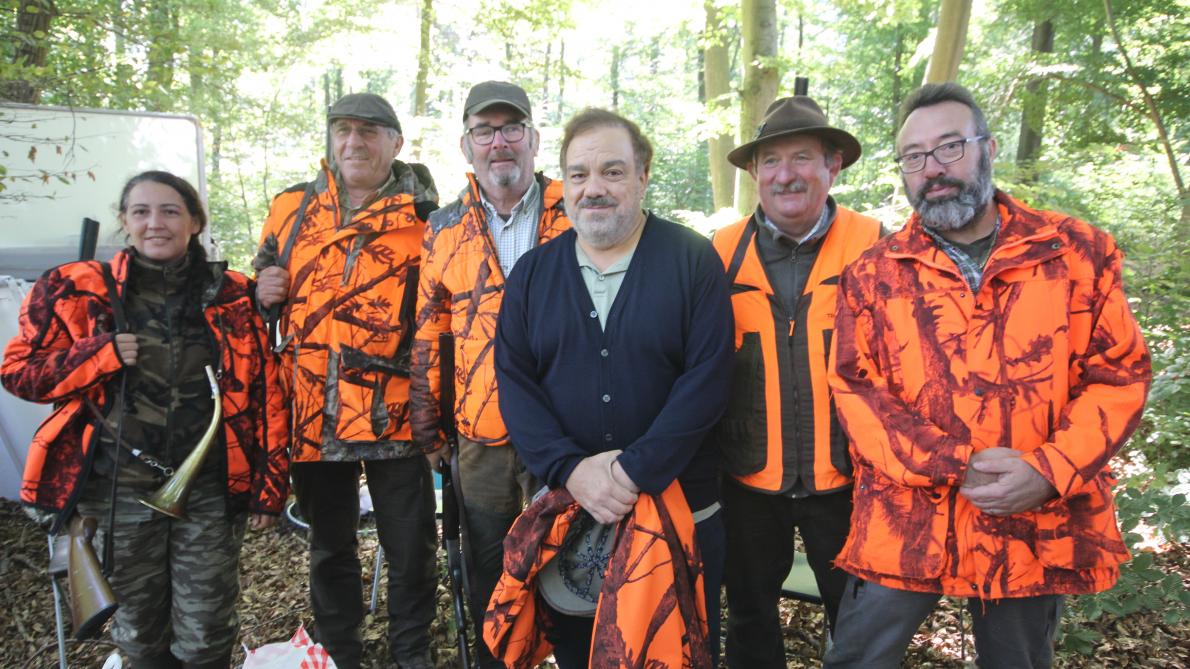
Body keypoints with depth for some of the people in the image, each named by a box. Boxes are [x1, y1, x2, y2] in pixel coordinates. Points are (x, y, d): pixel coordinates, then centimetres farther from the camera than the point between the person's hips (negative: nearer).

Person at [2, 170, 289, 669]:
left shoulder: (232, 296, 2)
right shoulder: (79, 290, 1)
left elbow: (264, 394, 2)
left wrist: (268, 485, 0)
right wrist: (102, 355, -13)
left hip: (209, 491, 0)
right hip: (119, 491, 1)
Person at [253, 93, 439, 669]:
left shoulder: (424, 215, -1)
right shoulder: (291, 209, 8)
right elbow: (263, 288, 22)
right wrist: (262, 291, -3)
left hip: (395, 415, -3)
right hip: (313, 416, 3)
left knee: (411, 549, 9)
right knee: (329, 549, 18)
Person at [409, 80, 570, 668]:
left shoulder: (575, 214, -1)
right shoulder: (444, 229, 5)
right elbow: (427, 336, 9)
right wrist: (426, 429, 8)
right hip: (481, 439, 2)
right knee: (489, 575, 16)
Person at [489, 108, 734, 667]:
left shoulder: (692, 260, -6)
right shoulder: (532, 272, 4)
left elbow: (706, 379, -13)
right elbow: (514, 383, -2)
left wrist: (636, 471, -20)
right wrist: (571, 469, -16)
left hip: (677, 509, -2)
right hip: (563, 509, 3)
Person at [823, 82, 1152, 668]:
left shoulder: (1078, 252, 1)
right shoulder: (872, 275, 0)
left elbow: (1119, 373, -1)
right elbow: (856, 391, -5)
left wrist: (1049, 471, -16)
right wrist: (954, 466, -17)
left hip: (1036, 525, 1)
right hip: (904, 526, 0)